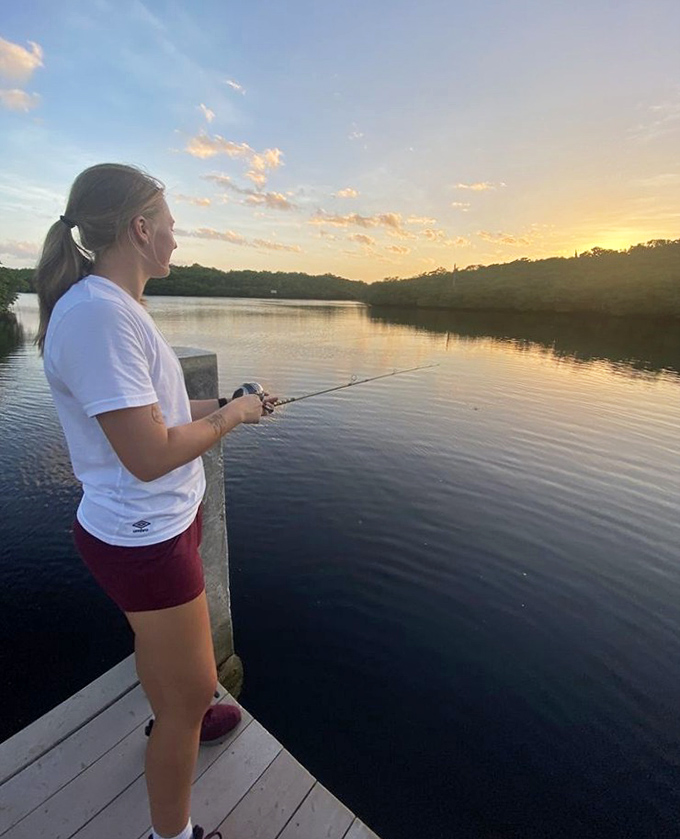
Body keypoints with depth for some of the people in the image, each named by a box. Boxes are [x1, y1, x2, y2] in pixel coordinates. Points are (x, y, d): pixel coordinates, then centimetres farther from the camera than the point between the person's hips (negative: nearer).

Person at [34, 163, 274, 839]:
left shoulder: (112, 306, 6)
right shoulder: (98, 311, -25)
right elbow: (149, 456, -29)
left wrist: (221, 406, 4)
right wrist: (228, 416, -15)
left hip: (152, 524, 10)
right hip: (144, 537, -10)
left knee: (154, 636, 32)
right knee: (194, 686, 10)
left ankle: (172, 723, 61)